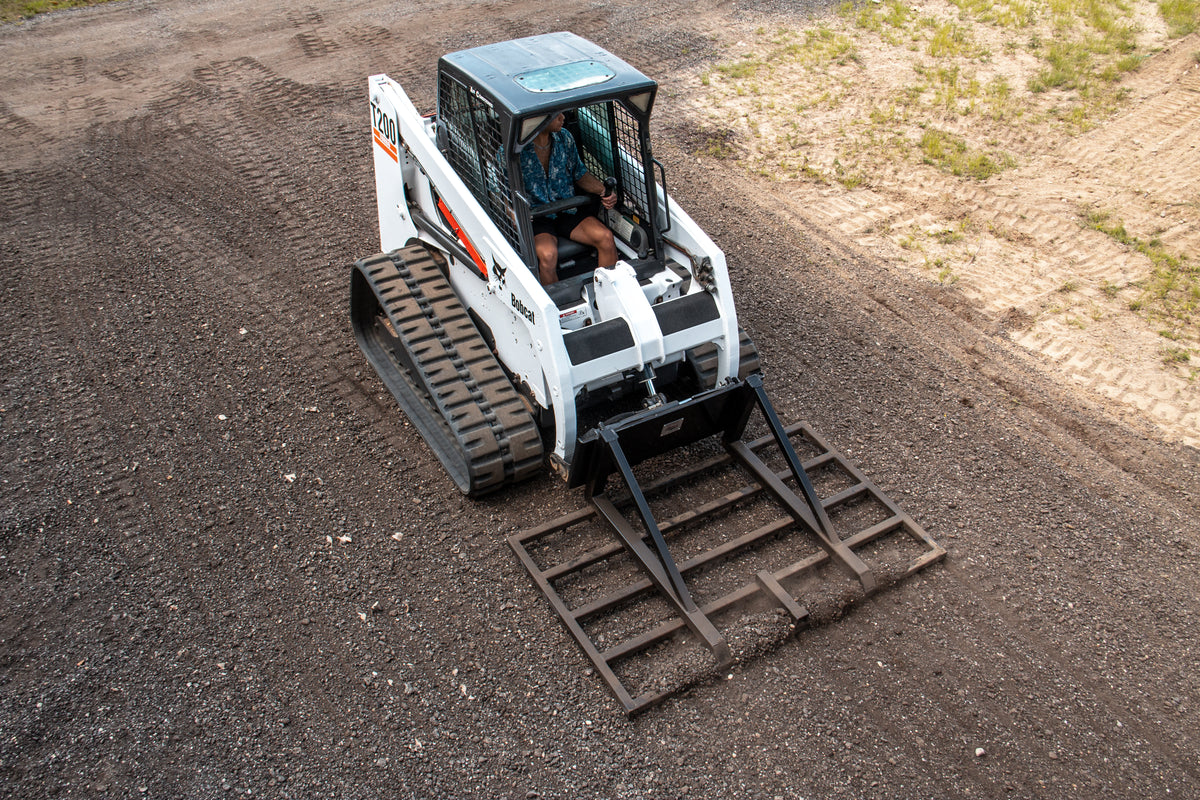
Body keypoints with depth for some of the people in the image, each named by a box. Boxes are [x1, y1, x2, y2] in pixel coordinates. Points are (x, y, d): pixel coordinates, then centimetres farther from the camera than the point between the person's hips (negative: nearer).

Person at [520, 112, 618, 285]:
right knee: (548, 253, -35)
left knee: (605, 237, -19)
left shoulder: (565, 138, 5)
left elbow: (580, 174, 17)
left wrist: (604, 191, -1)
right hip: (534, 217, -5)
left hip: (567, 211, 5)